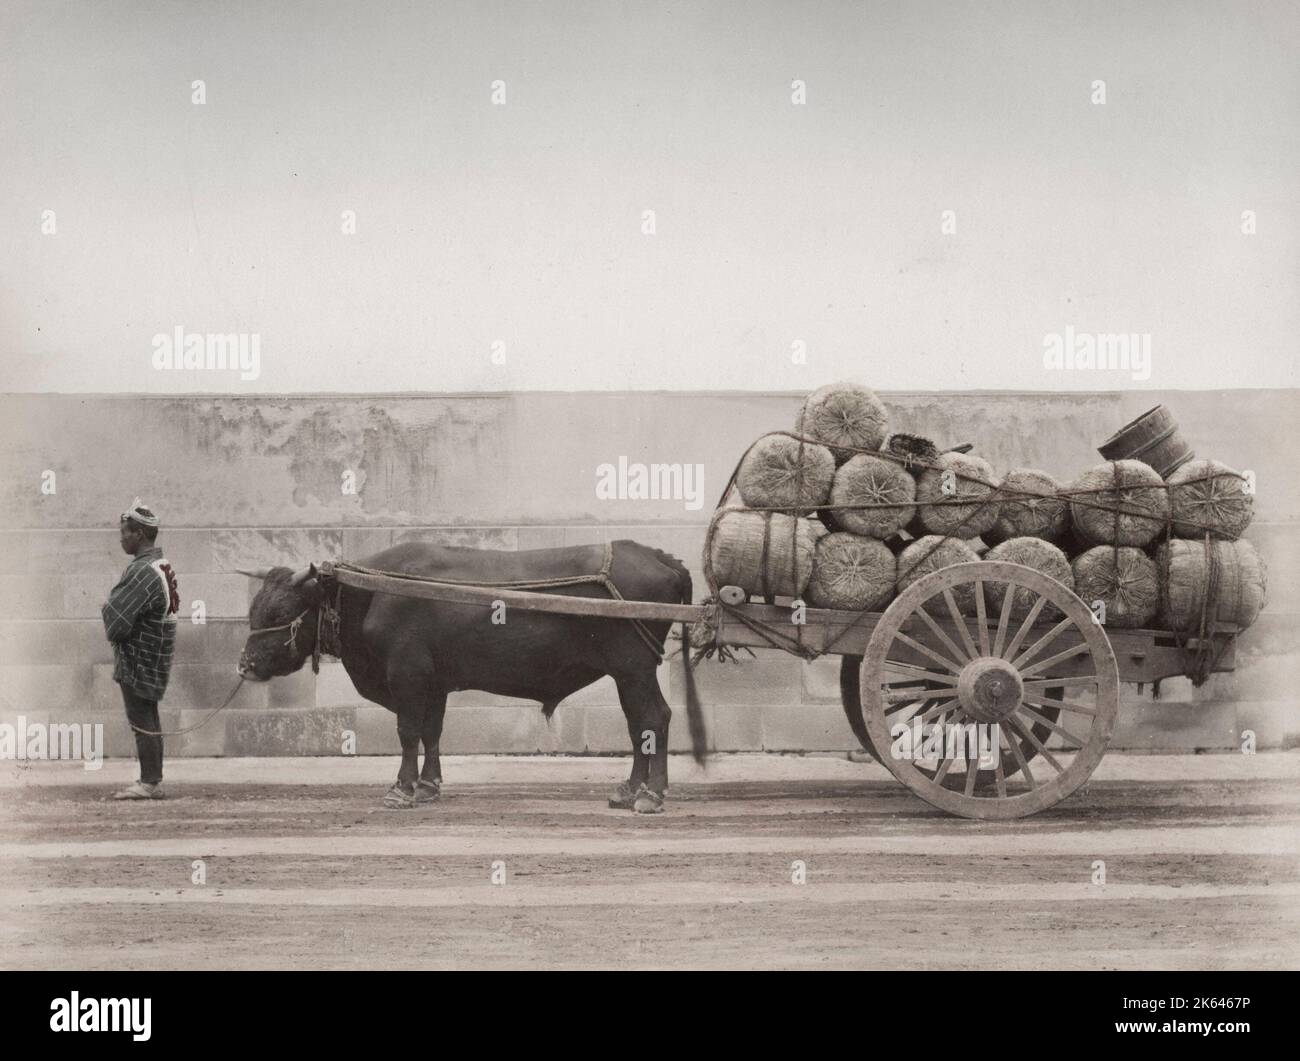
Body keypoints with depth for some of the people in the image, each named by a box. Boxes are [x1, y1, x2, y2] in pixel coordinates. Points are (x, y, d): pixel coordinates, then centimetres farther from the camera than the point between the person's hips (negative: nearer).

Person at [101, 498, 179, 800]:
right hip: (152, 658, 10)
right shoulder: (159, 566, 12)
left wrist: (112, 631, -2)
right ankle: (153, 781, 20)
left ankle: (149, 783, -2)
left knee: (142, 721, -5)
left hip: (137, 658, -10)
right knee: (149, 720, 14)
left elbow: (117, 618, -21)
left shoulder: (143, 571, -22)